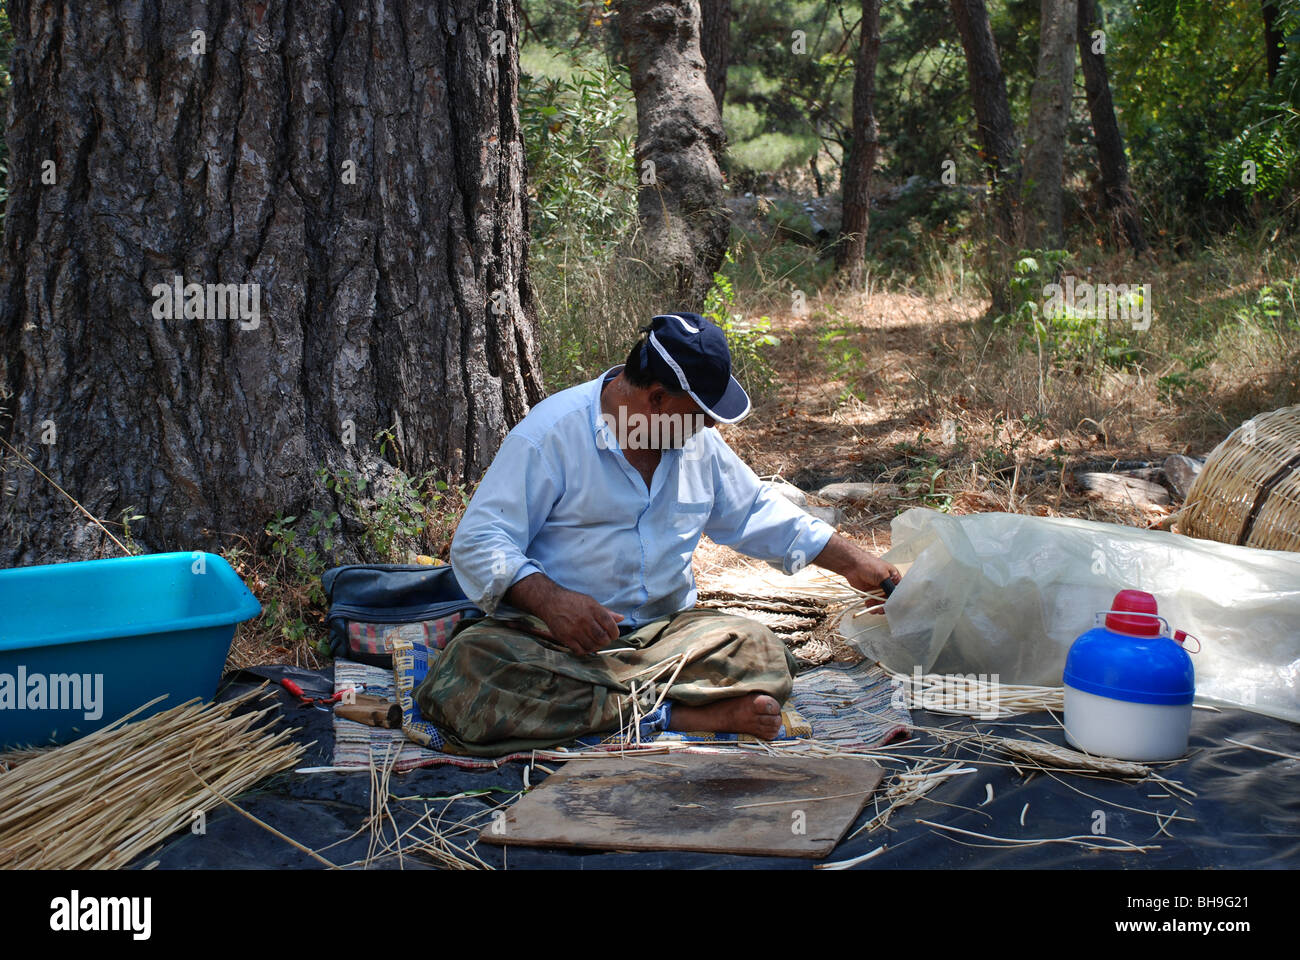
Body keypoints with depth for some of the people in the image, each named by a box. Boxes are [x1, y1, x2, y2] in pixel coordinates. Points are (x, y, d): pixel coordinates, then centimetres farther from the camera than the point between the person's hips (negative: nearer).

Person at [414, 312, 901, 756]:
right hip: (548, 633, -3)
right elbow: (478, 543, -13)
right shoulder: (550, 434, -10)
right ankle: (667, 712, -34)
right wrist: (549, 599, -31)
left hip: (665, 630, 4)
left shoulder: (697, 439, 12)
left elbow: (757, 511, 26)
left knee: (760, 654, -24)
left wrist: (851, 561, 22)